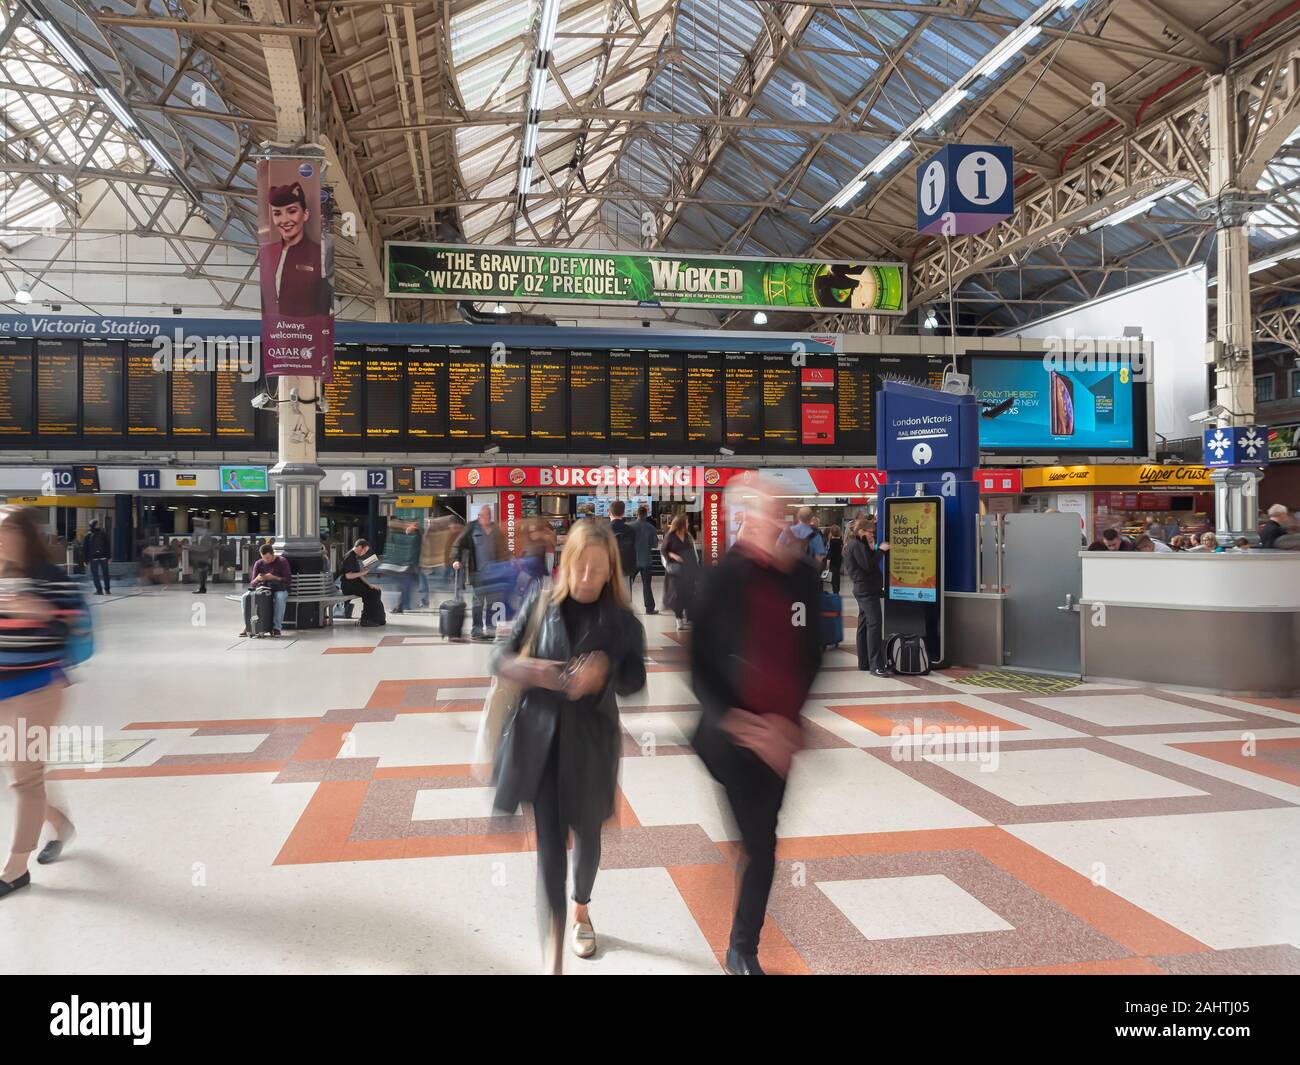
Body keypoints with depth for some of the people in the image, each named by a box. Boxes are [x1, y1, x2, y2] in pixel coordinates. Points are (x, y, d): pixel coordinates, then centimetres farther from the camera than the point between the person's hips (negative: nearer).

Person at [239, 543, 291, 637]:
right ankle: (248, 626, -18)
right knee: (246, 596, -25)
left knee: (280, 597, -40)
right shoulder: (258, 563, 5)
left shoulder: (282, 561, -4)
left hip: (279, 589, -3)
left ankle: (276, 627, -35)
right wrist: (257, 579, -21)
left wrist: (274, 578, -25)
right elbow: (252, 583, 3)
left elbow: (287, 580, -10)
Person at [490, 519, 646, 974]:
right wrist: (529, 670, -22)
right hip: (541, 733, -1)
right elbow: (501, 657, 1)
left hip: (592, 738, 1)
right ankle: (555, 935, 6)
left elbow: (636, 681, -3)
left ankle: (582, 910, 45)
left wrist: (605, 672, -24)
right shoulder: (541, 603, -3)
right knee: (550, 836, -4)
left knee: (587, 830, 17)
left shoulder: (621, 620, -5)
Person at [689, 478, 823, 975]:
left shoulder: (805, 578, 1)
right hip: (728, 736, -5)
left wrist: (790, 720, -2)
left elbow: (811, 659, 9)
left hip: (779, 738, 5)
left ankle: (743, 951, 32)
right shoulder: (721, 578, -12)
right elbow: (696, 663, -10)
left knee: (761, 844, 14)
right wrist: (734, 721, -17)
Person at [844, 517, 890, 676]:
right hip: (867, 590, -11)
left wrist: (872, 549, 5)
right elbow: (868, 565, -20)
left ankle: (864, 663, 16)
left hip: (862, 590, 11)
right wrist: (880, 550, -13)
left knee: (864, 625, 11)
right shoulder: (858, 545, -13)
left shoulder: (853, 545, 18)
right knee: (874, 623, -15)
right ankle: (876, 665, -19)